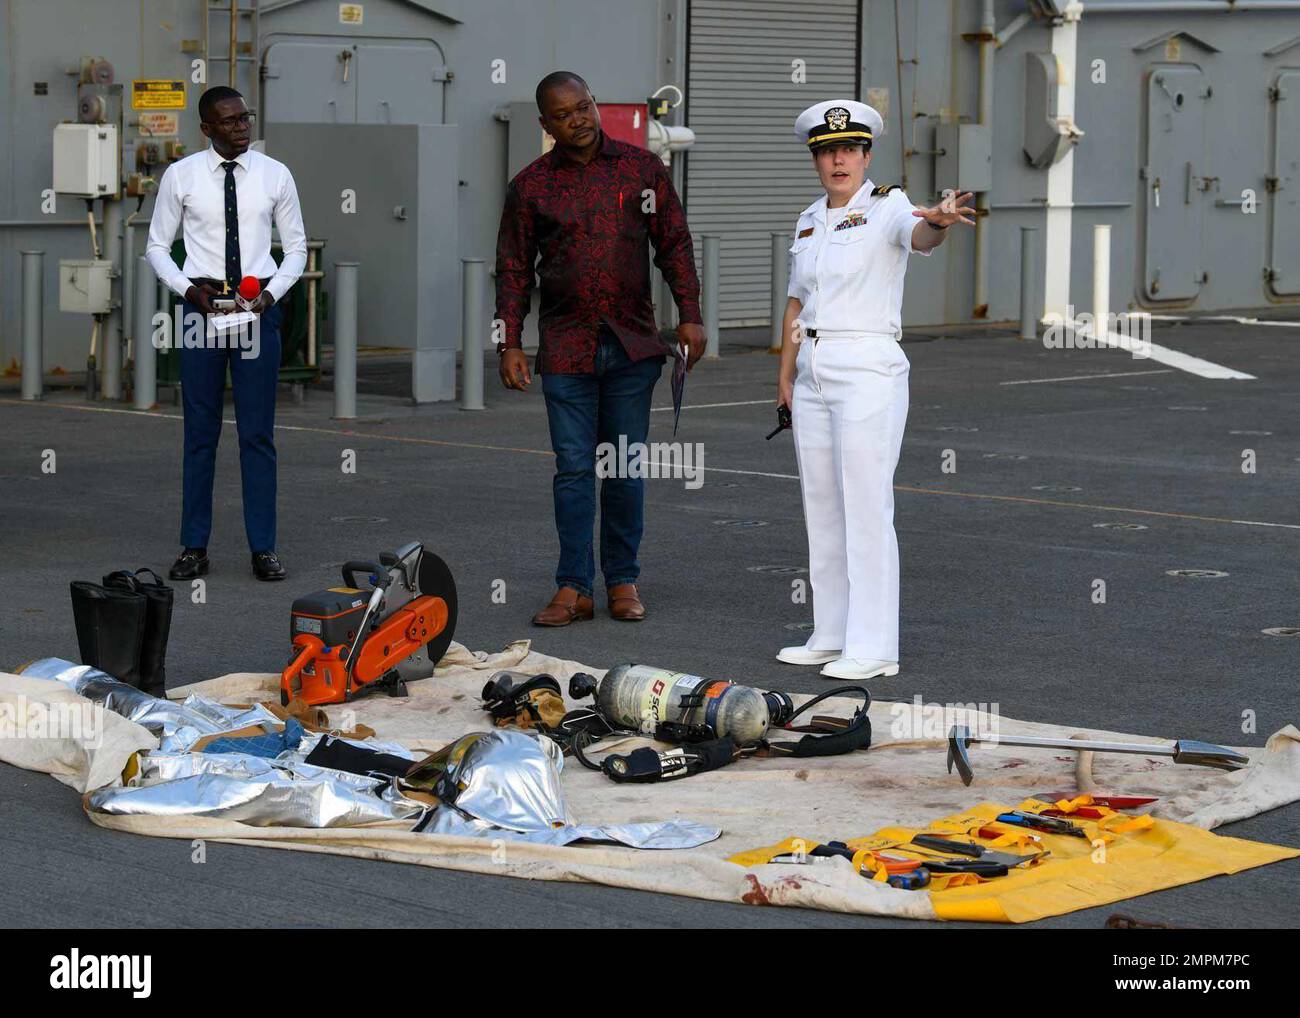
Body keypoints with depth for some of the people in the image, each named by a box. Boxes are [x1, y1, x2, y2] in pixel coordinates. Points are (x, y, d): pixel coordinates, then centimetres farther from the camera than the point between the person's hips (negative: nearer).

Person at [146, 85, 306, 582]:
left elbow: (296, 247, 8)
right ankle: (194, 546, 13)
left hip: (258, 308, 0)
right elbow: (157, 246, 6)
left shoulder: (275, 175, 2)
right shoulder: (180, 176, 0)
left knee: (258, 433, 3)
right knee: (200, 432, 5)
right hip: (201, 307, 0)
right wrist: (188, 288, -10)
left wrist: (271, 291, -8)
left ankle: (263, 548, 10)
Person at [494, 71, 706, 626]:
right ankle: (573, 588, 2)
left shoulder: (642, 168, 5)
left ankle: (623, 580, 14)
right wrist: (510, 343, 0)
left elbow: (674, 244, 8)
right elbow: (514, 269, 7)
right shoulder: (530, 185, 4)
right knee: (573, 468, -1)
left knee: (625, 468, 5)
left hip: (632, 342, 1)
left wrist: (689, 315, 1)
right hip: (566, 346, 0)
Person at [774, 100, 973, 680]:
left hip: (868, 371, -7)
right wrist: (786, 374, 15)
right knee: (821, 507, 10)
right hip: (813, 373, 7)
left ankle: (873, 647, -6)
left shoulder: (886, 207, -7)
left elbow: (917, 235, -30)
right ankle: (831, 636, 17)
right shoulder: (809, 221, 15)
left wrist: (938, 223, -53)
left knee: (866, 508, -8)